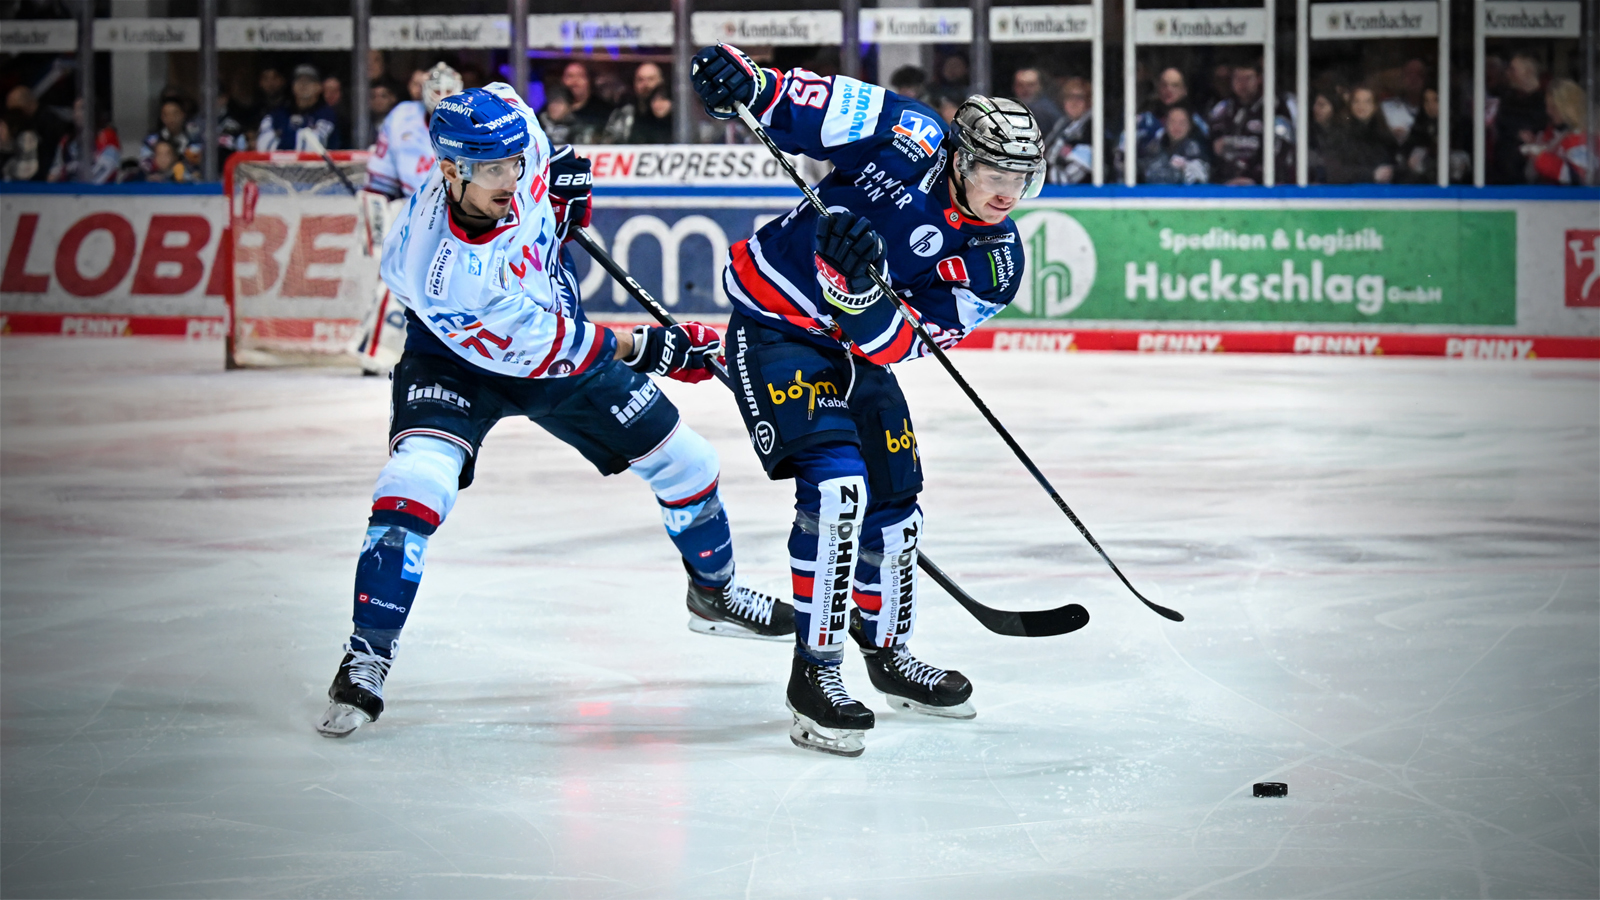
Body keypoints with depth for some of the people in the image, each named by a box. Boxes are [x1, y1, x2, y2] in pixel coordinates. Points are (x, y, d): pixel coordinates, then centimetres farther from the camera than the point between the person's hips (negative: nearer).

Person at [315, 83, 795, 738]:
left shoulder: (504, 122, -26)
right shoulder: (435, 270, -39)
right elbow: (538, 349, -29)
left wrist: (560, 173, -2)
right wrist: (642, 349, -24)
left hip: (562, 342, 6)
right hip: (459, 364, -6)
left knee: (682, 462, 11)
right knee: (415, 481, -31)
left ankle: (714, 592, 39)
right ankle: (365, 662, -20)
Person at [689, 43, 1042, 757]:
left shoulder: (997, 262, -10)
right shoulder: (912, 141, -19)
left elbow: (894, 345, -18)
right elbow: (810, 102, -16)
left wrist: (863, 287, -36)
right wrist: (748, 81, -35)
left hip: (858, 347, 6)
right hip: (775, 325, -6)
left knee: (893, 504, 13)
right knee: (836, 484, -21)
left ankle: (887, 651, 39)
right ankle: (814, 673, -16)